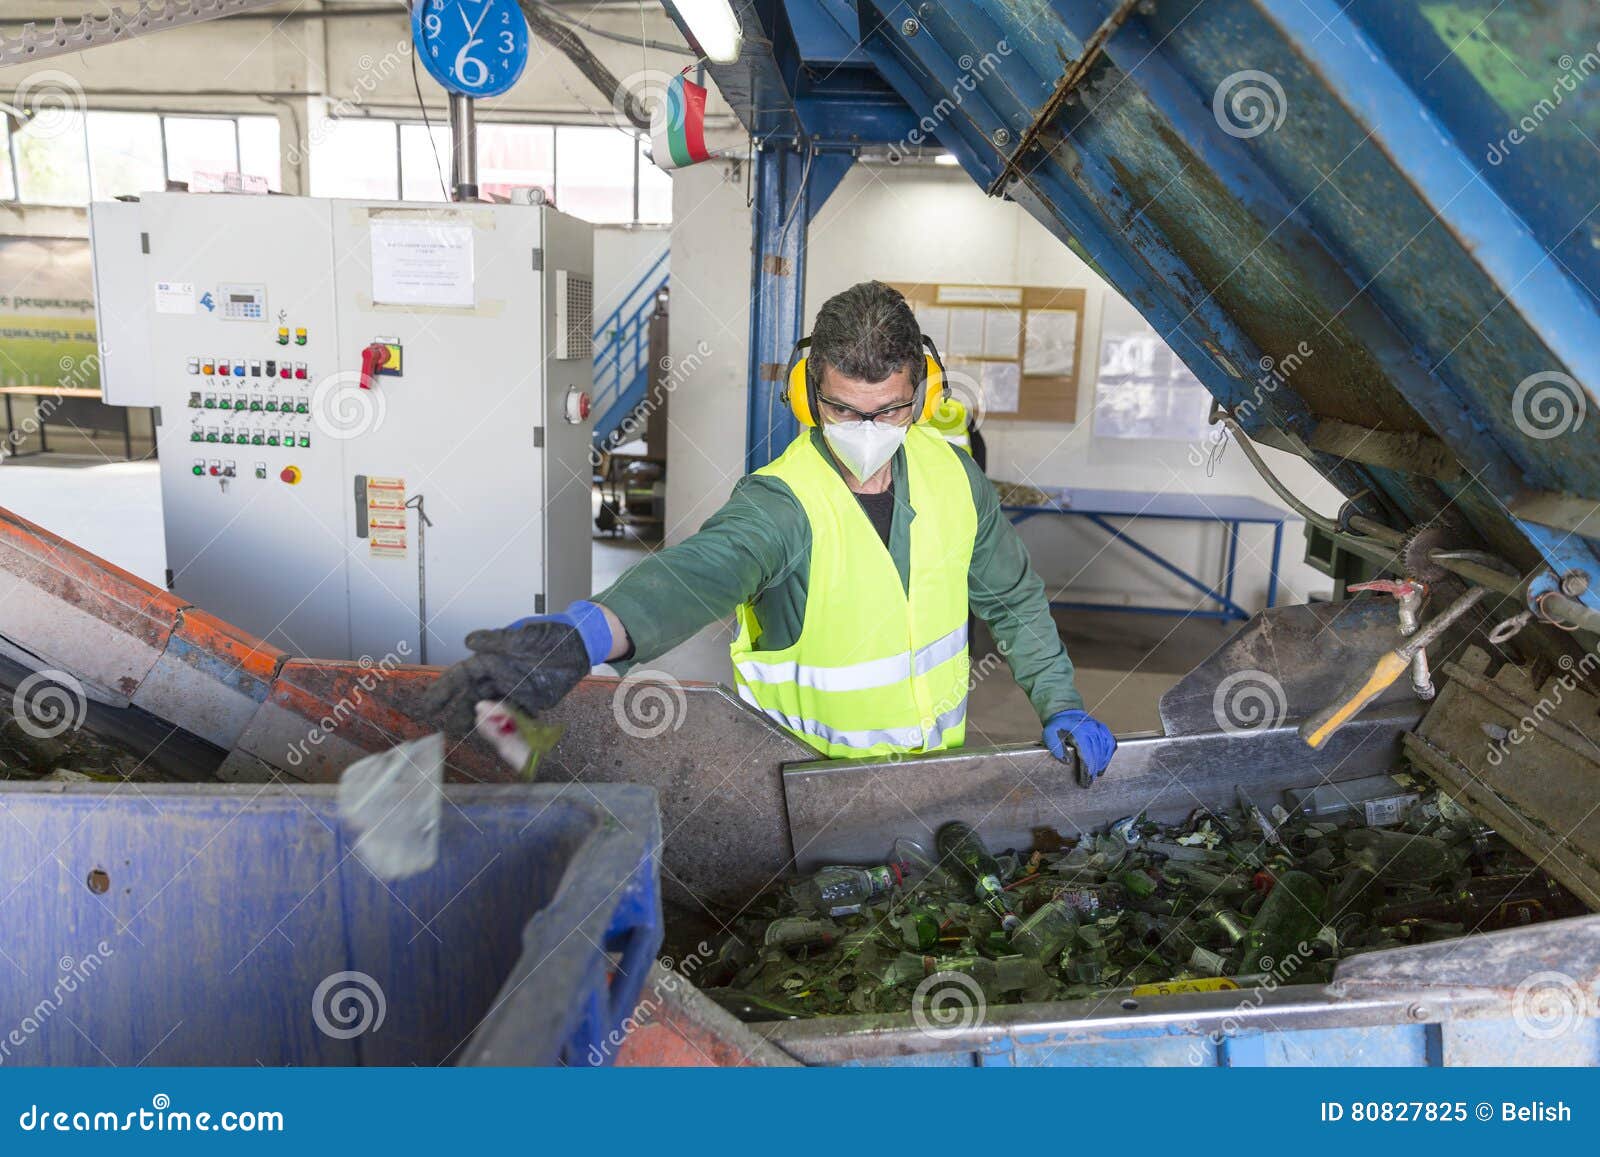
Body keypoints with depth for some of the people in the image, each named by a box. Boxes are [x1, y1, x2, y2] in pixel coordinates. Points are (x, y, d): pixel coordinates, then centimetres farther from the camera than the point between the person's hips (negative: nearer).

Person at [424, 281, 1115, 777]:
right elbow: (703, 567, -47)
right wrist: (583, 635, -67)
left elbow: (1014, 598, 8)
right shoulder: (781, 504, -24)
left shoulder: (952, 475, -6)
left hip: (940, 761, 4)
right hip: (815, 778, -3)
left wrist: (1060, 706, 0)